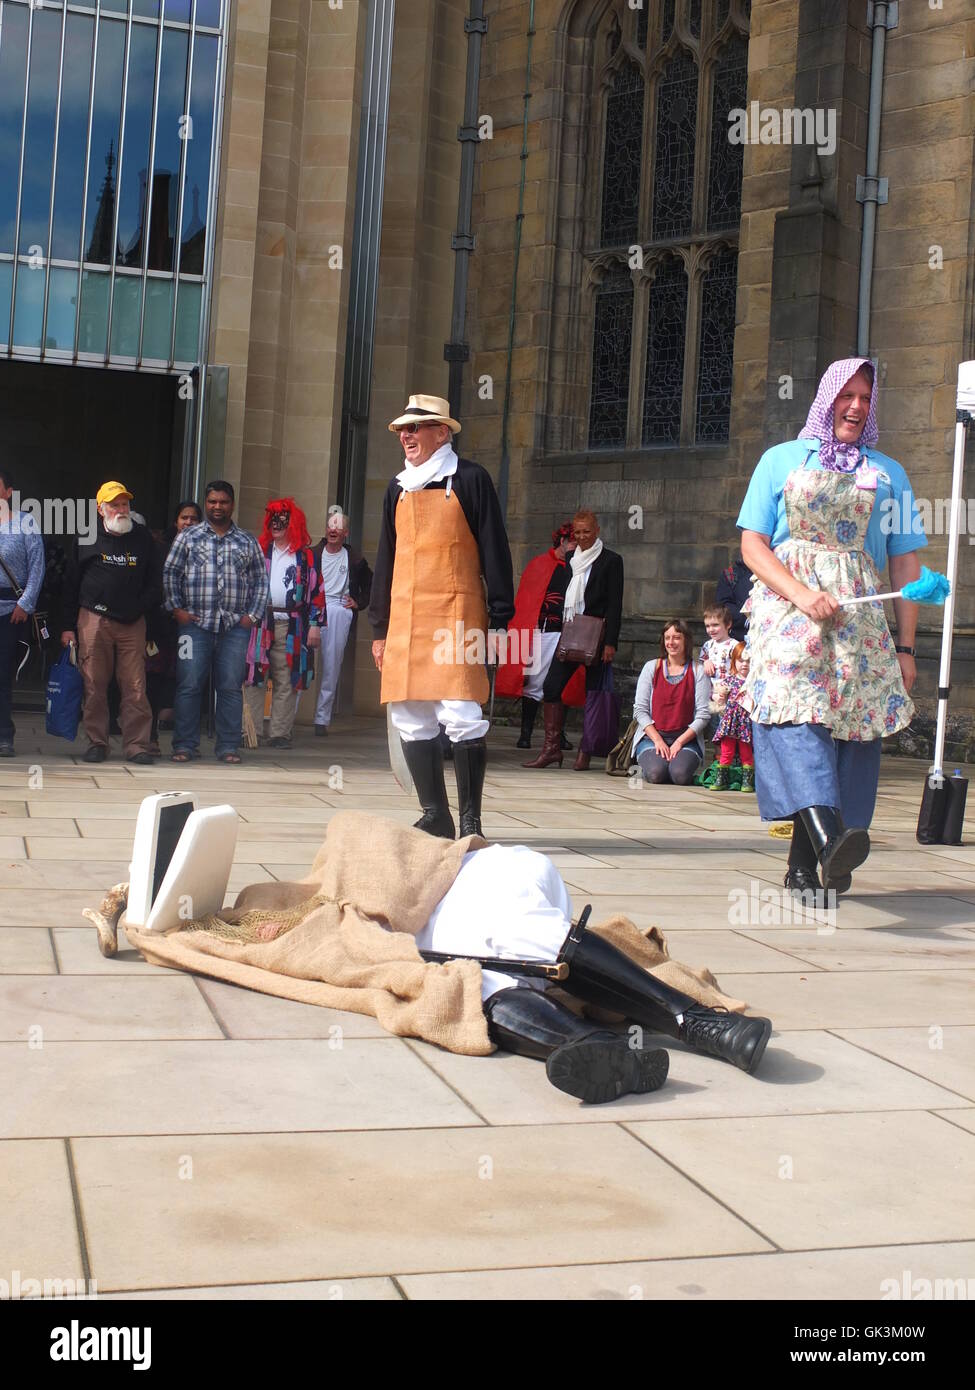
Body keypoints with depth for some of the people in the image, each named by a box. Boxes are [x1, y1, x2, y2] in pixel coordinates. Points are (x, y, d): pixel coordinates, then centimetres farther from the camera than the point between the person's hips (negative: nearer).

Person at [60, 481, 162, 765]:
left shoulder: (143, 539, 9)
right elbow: (71, 584, 8)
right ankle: (97, 744, 10)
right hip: (93, 620, 0)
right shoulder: (86, 539, 6)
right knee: (94, 686, 2)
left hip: (132, 624, 1)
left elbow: (155, 583, 12)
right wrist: (68, 626, 4)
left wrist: (138, 608, -3)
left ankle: (137, 745, 0)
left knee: (135, 687, -4)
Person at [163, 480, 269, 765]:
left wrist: (253, 615, 4)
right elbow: (170, 573, 8)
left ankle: (228, 746, 7)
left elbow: (261, 581, 14)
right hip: (195, 624, -1)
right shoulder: (188, 537, 10)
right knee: (189, 685, -3)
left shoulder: (247, 542, 14)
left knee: (231, 687, 1)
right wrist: (177, 609, 0)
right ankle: (185, 745, 4)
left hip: (235, 627, 1)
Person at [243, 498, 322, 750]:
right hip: (259, 623, 2)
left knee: (286, 682, 1)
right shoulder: (260, 550, 15)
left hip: (291, 626, -1)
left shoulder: (306, 556, 8)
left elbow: (316, 591, 5)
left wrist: (315, 624, -2)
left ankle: (280, 733, 6)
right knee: (254, 678, -2)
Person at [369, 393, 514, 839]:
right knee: (410, 721, 5)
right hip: (405, 619, 6)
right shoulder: (398, 488, 17)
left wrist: (499, 620, -7)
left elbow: (494, 552, -2)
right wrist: (380, 628, 17)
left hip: (456, 615, -6)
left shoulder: (469, 479, 0)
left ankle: (470, 820, 0)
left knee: (462, 717, -10)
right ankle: (435, 817, 15)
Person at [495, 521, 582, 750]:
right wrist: (526, 641, -7)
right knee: (534, 684, -2)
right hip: (542, 634, -3)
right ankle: (525, 734, 2)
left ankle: (558, 733, 13)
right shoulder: (539, 565, 5)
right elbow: (524, 602, 1)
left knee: (564, 687, 4)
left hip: (568, 635, 3)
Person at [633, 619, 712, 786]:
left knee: (681, 775, -29)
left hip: (686, 738, 0)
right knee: (656, 773, -28)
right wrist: (657, 740, -10)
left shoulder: (698, 671, 4)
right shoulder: (651, 667, 8)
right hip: (652, 736, 0)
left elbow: (704, 714, -2)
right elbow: (640, 710, 3)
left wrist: (680, 741, -12)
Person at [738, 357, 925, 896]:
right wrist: (802, 593, -13)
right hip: (788, 605, -2)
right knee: (795, 710, -25)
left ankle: (805, 863, -2)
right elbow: (752, 545, 4)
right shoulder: (782, 459, 14)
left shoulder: (888, 473, 19)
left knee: (853, 724, -8)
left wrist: (905, 646, 5)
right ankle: (827, 835, -42)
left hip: (860, 618, 3)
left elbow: (905, 563, 14)